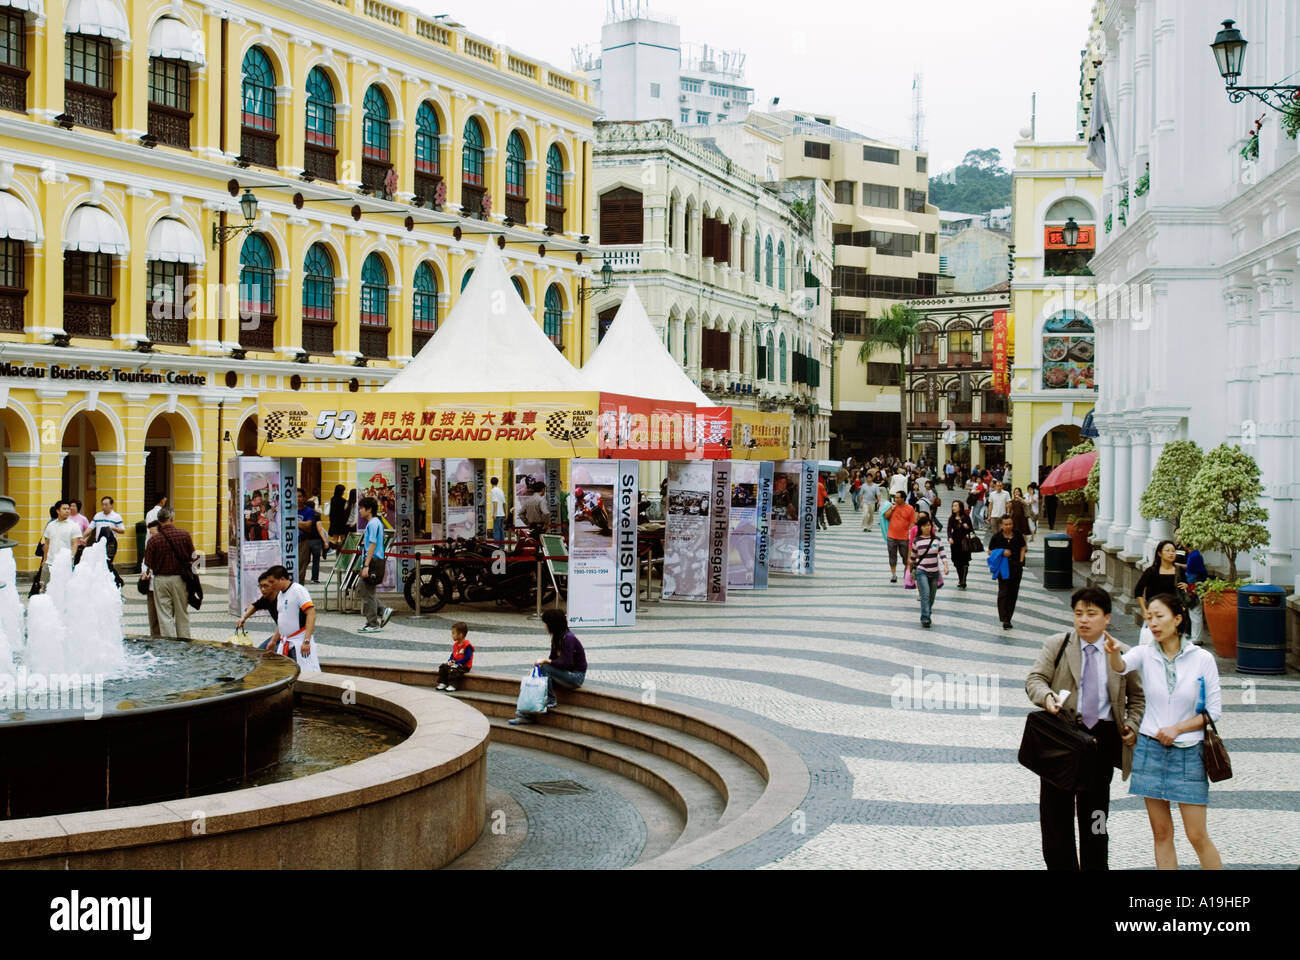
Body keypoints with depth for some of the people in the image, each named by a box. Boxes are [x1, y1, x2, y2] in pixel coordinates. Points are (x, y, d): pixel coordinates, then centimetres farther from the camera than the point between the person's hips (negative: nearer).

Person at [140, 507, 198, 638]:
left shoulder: (153, 540, -11)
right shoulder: (184, 535, -7)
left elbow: (149, 564, -5)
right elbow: (193, 557, 1)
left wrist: (149, 573, 16)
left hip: (161, 580, -2)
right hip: (180, 578, 2)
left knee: (165, 615, 4)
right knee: (182, 614, 14)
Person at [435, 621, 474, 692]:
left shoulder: (467, 645, -17)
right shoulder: (455, 644, 12)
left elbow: (467, 658, -21)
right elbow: (453, 654, 20)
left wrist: (455, 662, -21)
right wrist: (450, 661, -3)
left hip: (464, 666, -9)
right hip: (455, 663, 9)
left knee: (453, 670, -34)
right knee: (442, 666, -5)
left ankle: (452, 686, -30)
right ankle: (442, 683, -2)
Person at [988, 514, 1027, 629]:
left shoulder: (1017, 535, 2)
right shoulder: (996, 537, -6)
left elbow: (1023, 547, 15)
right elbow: (990, 552, 0)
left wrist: (1021, 561, 4)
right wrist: (1002, 552, -16)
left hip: (1016, 567, 3)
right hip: (1003, 568, -3)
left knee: (1013, 593, 7)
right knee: (1003, 592, -13)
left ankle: (1008, 618, 18)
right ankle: (1004, 620, -16)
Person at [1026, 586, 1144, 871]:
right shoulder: (1055, 645, 2)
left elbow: (1137, 695, 16)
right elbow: (1034, 678, -6)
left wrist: (1132, 725, 1)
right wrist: (1046, 696, -27)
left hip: (1102, 736, 1)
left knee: (1094, 811, 10)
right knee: (1056, 813, 4)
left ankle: (1095, 865, 20)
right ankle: (1060, 864, 14)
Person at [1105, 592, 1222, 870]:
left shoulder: (1202, 659, -5)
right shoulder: (1145, 654, -1)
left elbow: (1214, 711, -2)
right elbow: (1121, 666, -24)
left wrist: (1176, 728, -12)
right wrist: (1114, 652, -46)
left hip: (1188, 752, -2)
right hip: (1151, 749, 2)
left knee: (1197, 836, -1)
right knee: (1161, 833, 7)